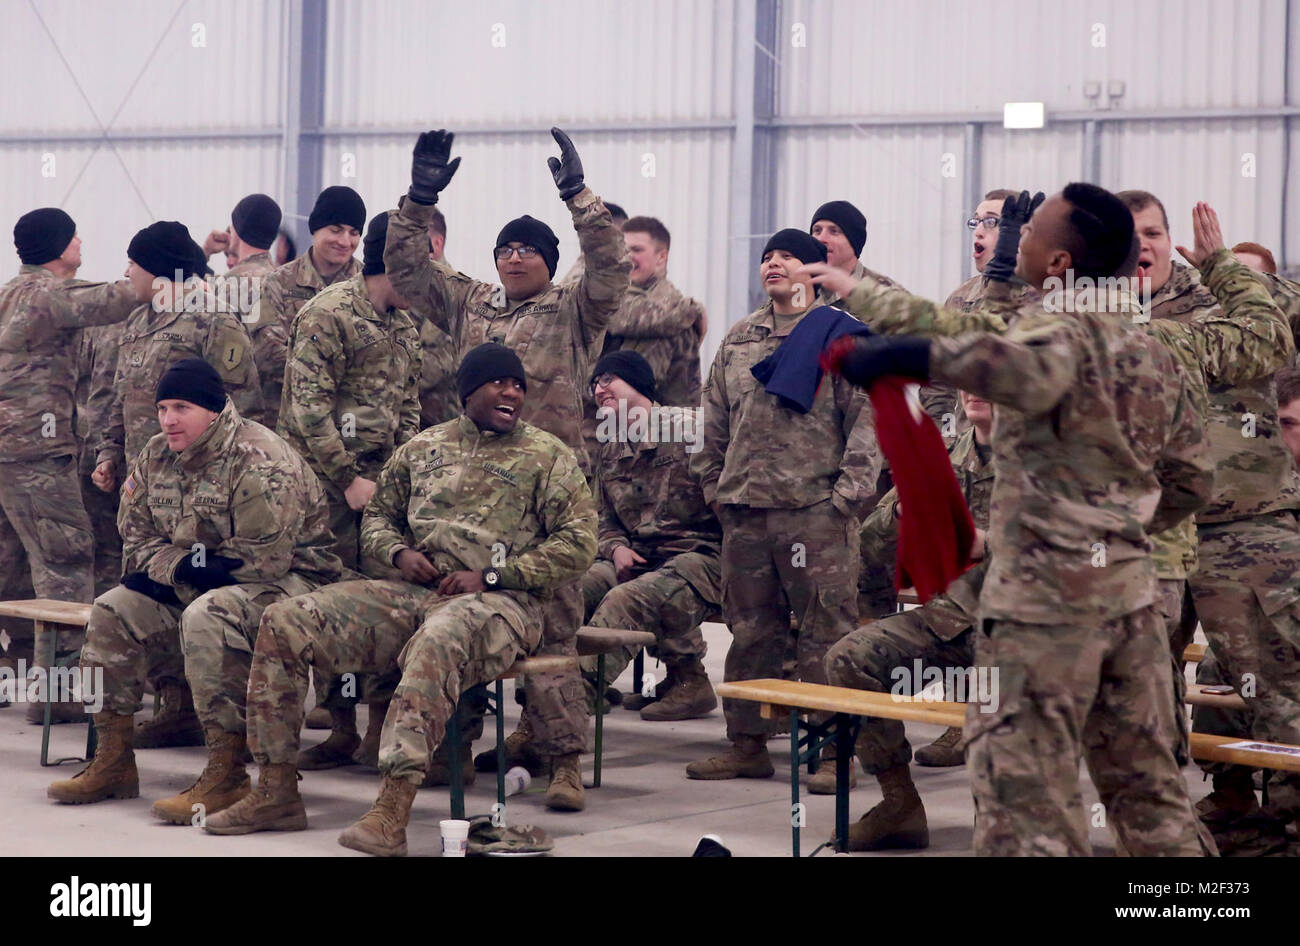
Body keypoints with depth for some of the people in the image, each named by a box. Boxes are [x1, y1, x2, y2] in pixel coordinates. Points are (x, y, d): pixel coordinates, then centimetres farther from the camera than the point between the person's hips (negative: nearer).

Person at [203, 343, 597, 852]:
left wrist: (491, 576, -10)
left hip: (498, 601, -5)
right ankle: (277, 791, -6)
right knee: (283, 623, -10)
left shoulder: (547, 456, 6)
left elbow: (578, 542, -2)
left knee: (437, 642, -43)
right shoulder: (423, 447, 19)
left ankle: (392, 811, -48)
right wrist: (400, 553, 2)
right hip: (413, 593, 5)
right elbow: (377, 516, 27)